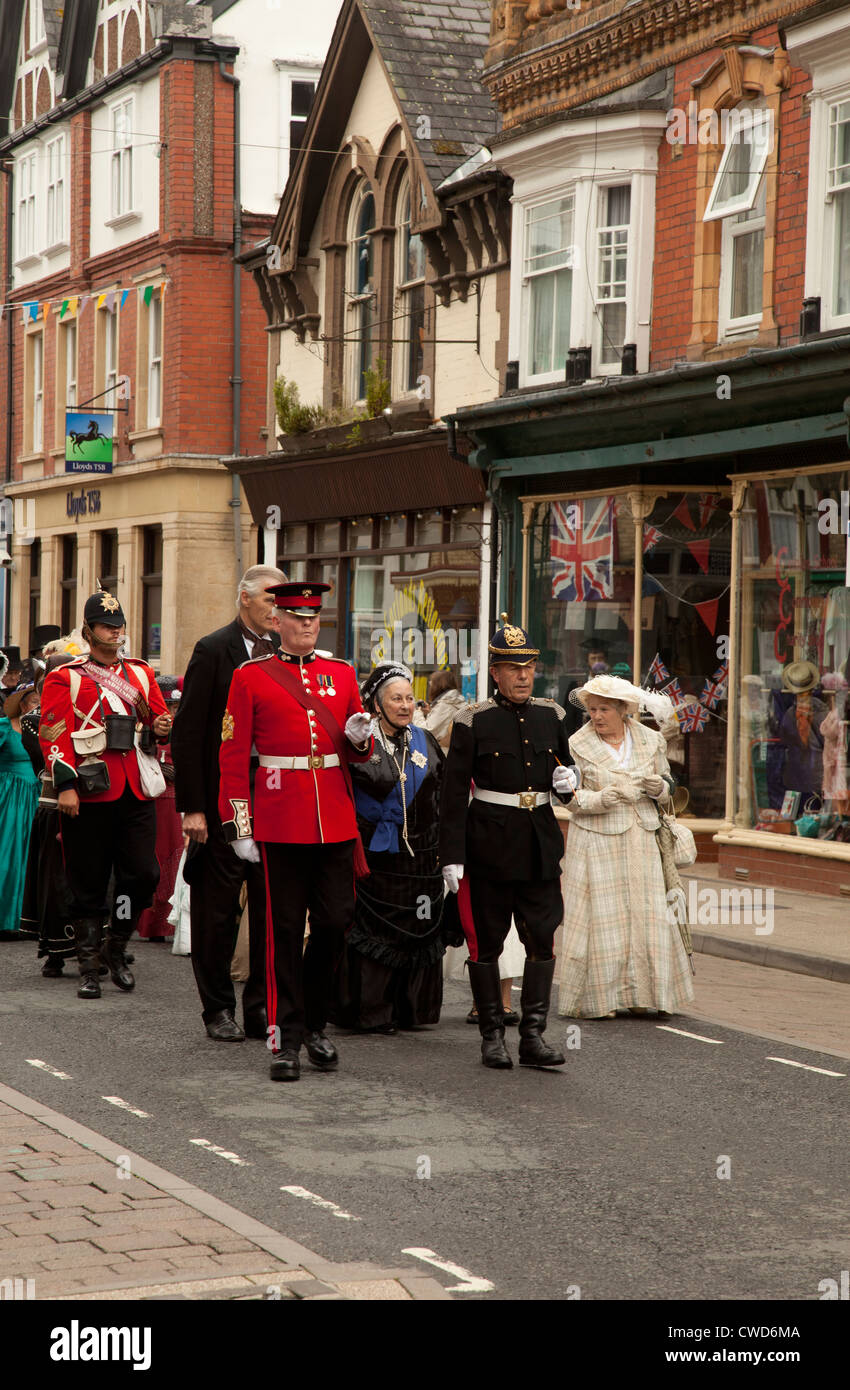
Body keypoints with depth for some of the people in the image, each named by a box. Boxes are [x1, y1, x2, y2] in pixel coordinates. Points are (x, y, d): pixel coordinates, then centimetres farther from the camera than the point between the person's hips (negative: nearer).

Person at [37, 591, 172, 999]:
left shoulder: (141, 673, 14)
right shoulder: (65, 678, 0)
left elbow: (160, 717, 20)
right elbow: (53, 734, -5)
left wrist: (162, 727, -4)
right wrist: (65, 785, -15)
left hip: (135, 793, 4)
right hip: (90, 793, -4)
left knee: (143, 874, -2)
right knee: (88, 884, 2)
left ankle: (115, 949, 18)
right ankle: (89, 968, 10)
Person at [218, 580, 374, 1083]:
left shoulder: (342, 674, 11)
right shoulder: (251, 676, 1)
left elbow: (360, 754, 17)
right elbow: (233, 756, 0)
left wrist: (359, 738, -7)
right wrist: (239, 828, -5)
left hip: (336, 822, 3)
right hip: (281, 823, -3)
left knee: (335, 921, 3)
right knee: (286, 928, 1)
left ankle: (315, 1023, 21)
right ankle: (287, 1038, 7)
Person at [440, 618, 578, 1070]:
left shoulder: (551, 716, 8)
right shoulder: (473, 722, -5)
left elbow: (563, 767, 23)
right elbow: (454, 793, -7)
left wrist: (567, 782, -2)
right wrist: (452, 855, -12)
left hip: (541, 845, 4)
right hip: (490, 846, -4)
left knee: (542, 940, -1)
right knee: (486, 943, 3)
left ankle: (533, 1035, 3)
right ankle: (492, 1036, 13)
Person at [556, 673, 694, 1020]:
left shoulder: (650, 741, 6)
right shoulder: (578, 745, -2)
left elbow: (667, 789, 14)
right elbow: (573, 798, -5)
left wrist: (659, 787, -9)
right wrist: (601, 799, -23)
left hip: (640, 839, 3)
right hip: (596, 840, -3)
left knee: (645, 914, 0)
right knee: (600, 917, -4)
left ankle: (640, 994, 8)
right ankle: (597, 998, 3)